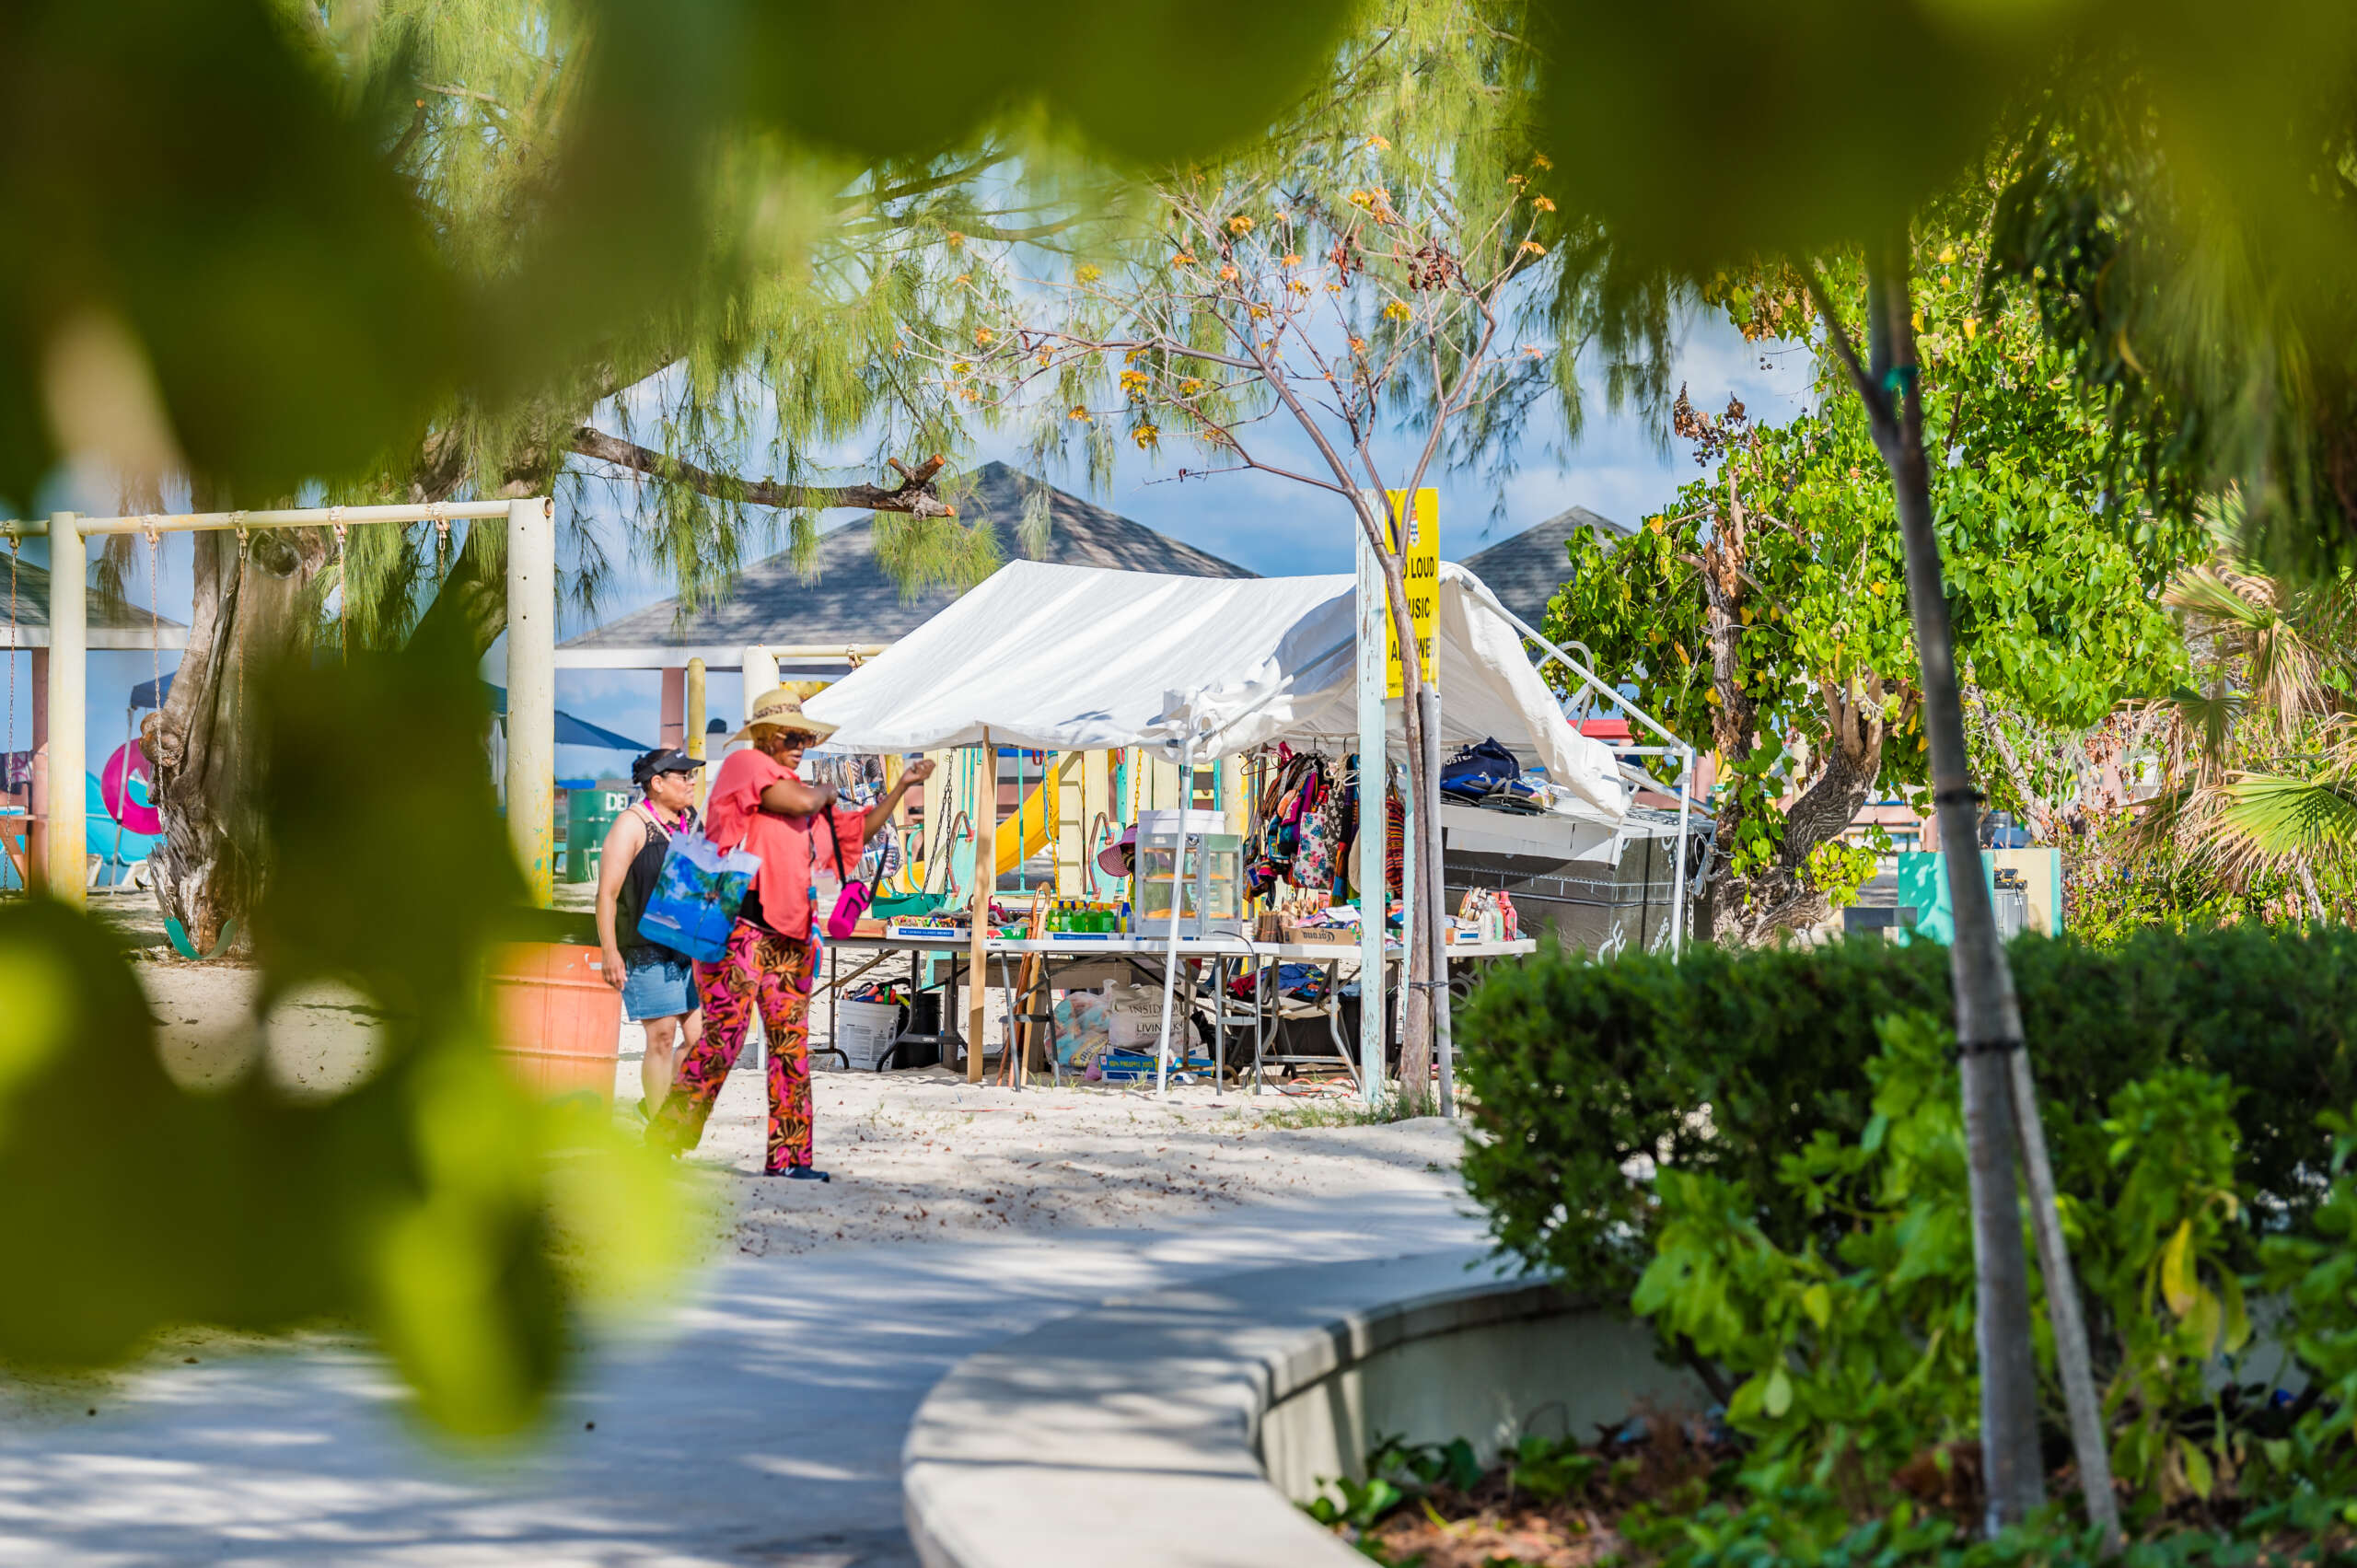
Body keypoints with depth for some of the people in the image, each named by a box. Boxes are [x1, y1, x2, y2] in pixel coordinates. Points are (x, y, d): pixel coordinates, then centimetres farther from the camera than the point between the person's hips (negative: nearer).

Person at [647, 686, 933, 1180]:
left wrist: (901, 787, 25)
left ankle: (789, 1156, 7)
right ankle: (663, 1139, -10)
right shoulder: (744, 764, -2)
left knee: (791, 1044, 4)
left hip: (788, 936, 8)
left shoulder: (807, 792, 22)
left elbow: (859, 829, 32)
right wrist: (825, 794, 6)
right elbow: (797, 802, -16)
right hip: (740, 926, -8)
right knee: (723, 1037, -15)